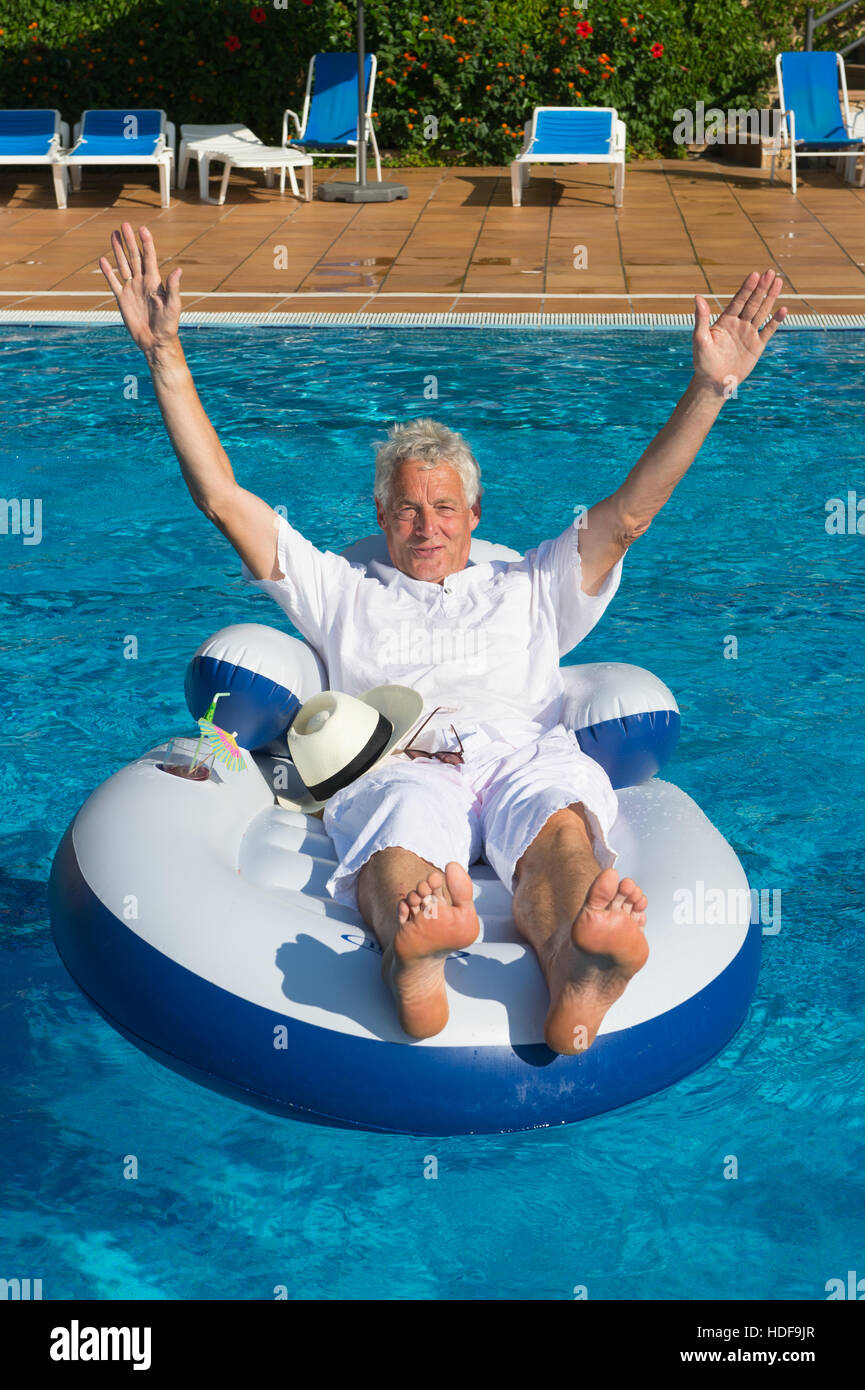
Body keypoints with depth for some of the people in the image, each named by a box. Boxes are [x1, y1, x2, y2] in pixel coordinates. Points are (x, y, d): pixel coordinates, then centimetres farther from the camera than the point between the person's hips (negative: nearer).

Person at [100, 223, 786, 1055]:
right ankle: (412, 958, -73)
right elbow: (220, 497, 26)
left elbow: (630, 513, 25)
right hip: (396, 764, 0)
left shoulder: (528, 588, 36)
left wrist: (709, 389, 15)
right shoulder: (341, 594, 33)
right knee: (405, 821, -39)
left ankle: (576, 965, -70)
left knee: (558, 822, -38)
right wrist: (165, 356, 20)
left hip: (523, 757, 1)